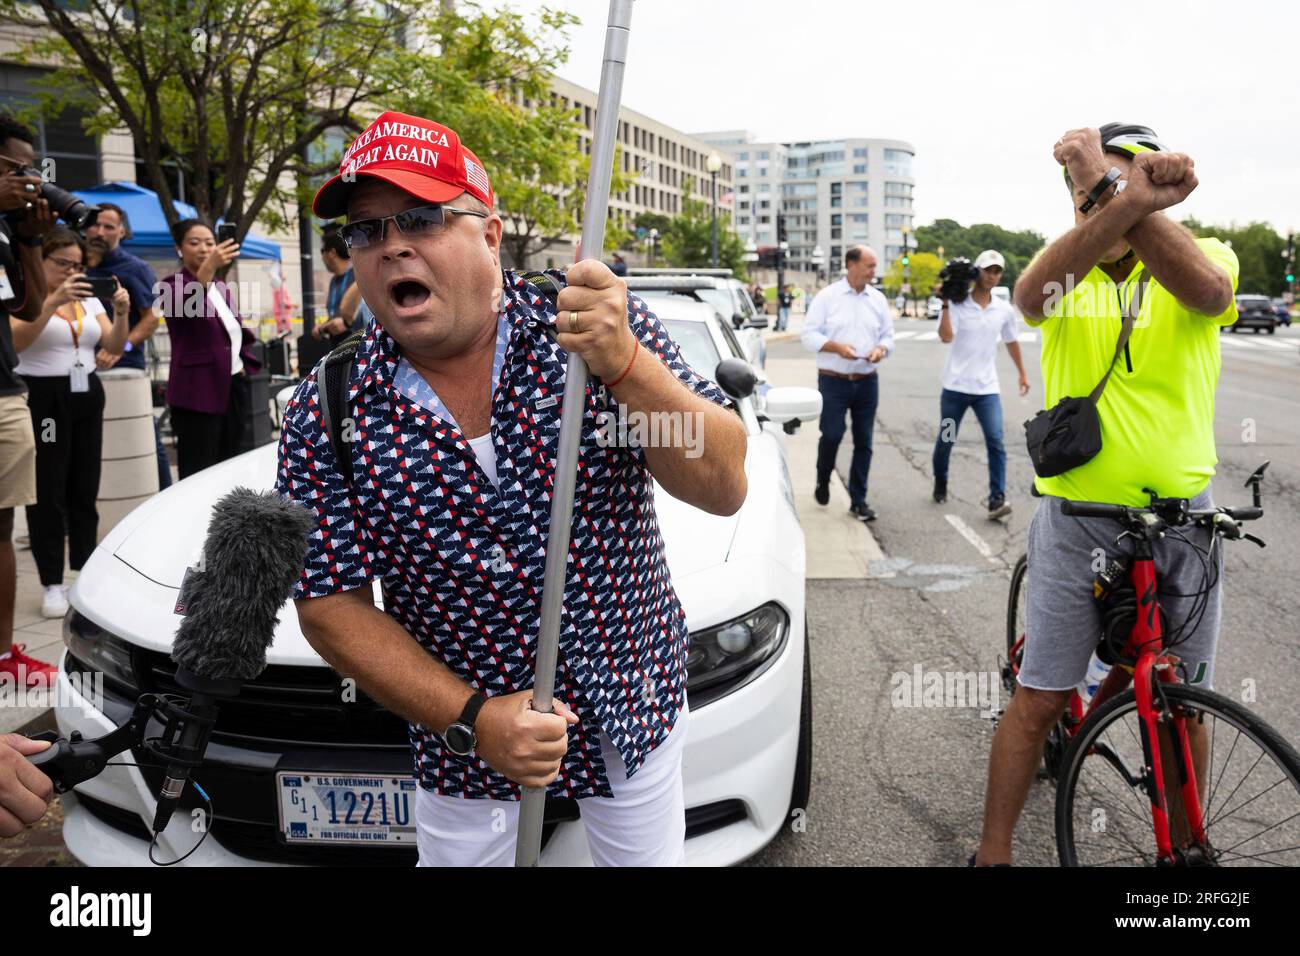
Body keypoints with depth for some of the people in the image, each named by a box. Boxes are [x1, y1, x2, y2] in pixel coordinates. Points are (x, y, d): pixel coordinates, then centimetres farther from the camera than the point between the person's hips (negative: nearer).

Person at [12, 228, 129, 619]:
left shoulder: (88, 298, 12)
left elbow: (113, 346, 6)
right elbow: (16, 341, -22)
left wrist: (121, 313, -12)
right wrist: (54, 301, -30)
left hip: (87, 397, 5)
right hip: (43, 399, -5)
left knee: (85, 489, 7)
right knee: (48, 492, -4)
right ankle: (53, 584, 0)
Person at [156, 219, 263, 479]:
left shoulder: (222, 288, 18)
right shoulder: (174, 285, -5)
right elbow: (184, 305, -28)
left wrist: (243, 365, 10)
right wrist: (209, 267, -43)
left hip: (233, 389, 7)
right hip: (198, 393, -7)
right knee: (198, 476, -10)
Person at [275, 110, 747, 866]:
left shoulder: (601, 328, -15)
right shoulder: (324, 414, -13)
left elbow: (725, 489, -19)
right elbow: (331, 605, -10)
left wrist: (627, 366, -35)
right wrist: (471, 716, -20)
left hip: (633, 697, 1)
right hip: (464, 730, 0)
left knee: (650, 855, 20)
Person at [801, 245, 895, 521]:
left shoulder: (878, 299, 9)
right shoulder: (827, 296, -2)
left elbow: (888, 336, 14)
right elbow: (809, 335, -4)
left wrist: (881, 349, -9)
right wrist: (837, 347, -19)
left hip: (867, 382, 4)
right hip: (833, 381, -3)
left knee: (863, 442, 4)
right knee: (832, 435, -8)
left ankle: (858, 500, 13)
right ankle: (823, 482, 22)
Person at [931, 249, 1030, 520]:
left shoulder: (1005, 310, 4)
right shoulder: (957, 305, -8)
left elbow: (1011, 342, 20)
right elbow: (946, 337, -23)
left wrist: (1022, 373, 26)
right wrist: (946, 304, -25)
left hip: (987, 389, 2)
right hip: (956, 387, -2)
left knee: (996, 442, -12)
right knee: (946, 439, 12)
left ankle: (997, 499, -12)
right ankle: (940, 485, 35)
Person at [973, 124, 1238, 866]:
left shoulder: (1206, 255, -1)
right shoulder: (1067, 268, 0)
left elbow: (1204, 289, -29)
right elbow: (1033, 295, -28)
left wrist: (1115, 190, -38)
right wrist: (1129, 202, -43)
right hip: (1077, 518, 0)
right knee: (1039, 700, 3)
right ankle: (993, 852, 18)